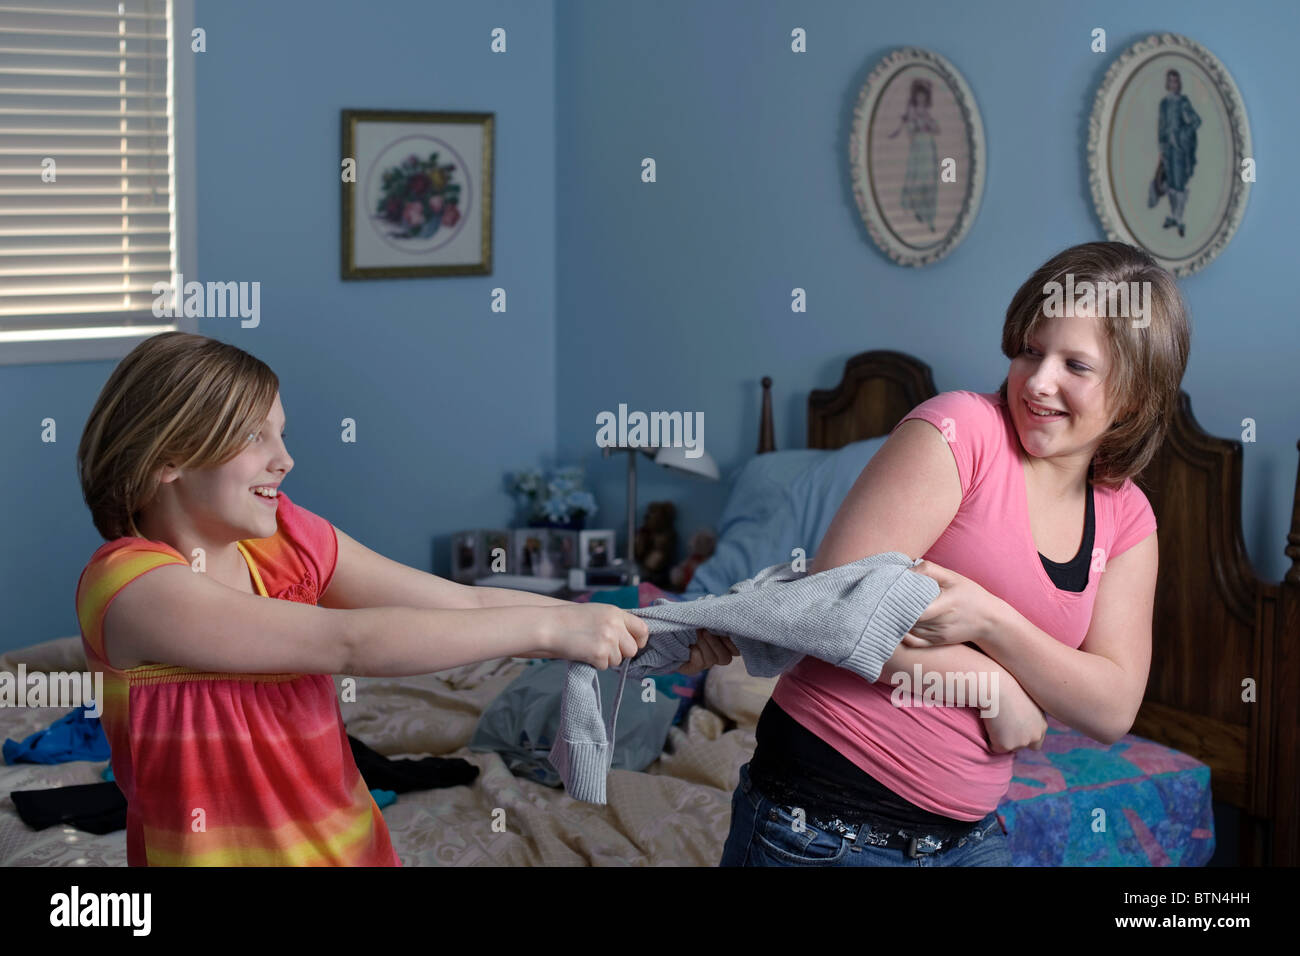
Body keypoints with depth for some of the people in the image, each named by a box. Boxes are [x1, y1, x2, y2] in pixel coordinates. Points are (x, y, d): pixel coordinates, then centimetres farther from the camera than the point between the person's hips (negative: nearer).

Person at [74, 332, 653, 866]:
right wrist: (547, 628, -26)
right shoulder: (129, 585, -21)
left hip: (350, 845, 6)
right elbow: (346, 644, -26)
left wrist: (636, 632, -11)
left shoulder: (284, 536, -2)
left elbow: (468, 603, -4)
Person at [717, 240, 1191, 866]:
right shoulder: (963, 429, -13)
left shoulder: (1126, 520, 5)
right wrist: (994, 685, -12)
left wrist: (987, 620, -19)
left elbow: (1113, 710, -3)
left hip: (966, 833, 6)